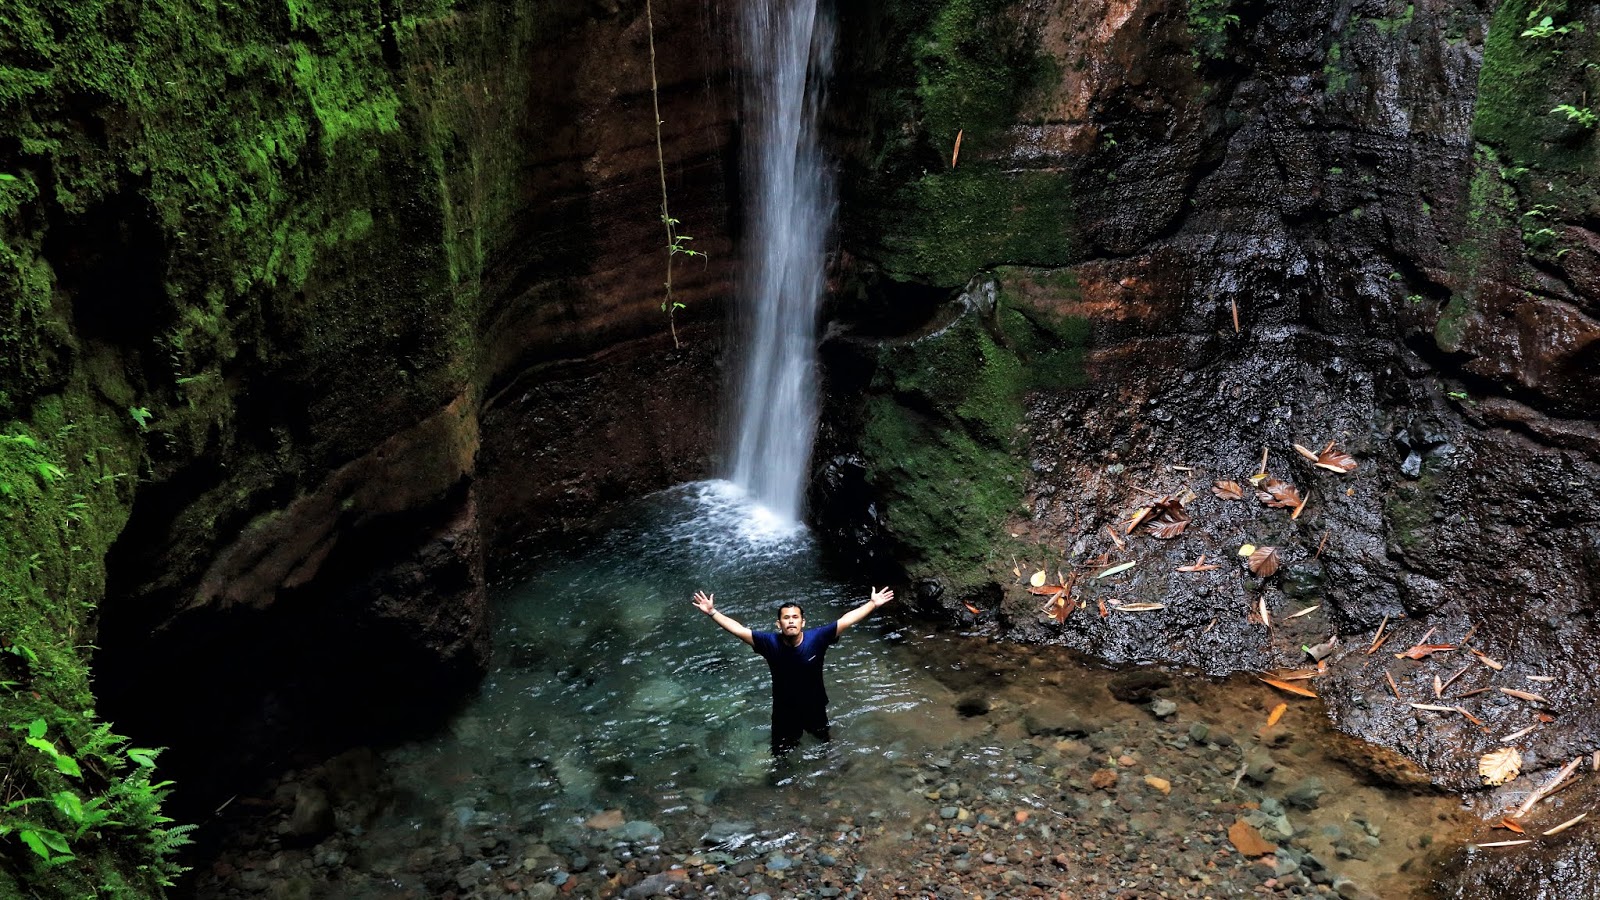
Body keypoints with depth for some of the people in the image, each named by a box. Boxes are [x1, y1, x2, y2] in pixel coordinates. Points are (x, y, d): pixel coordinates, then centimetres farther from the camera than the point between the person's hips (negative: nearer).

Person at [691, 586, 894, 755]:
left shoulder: (817, 638, -25)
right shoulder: (770, 643, -25)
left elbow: (846, 620, -26)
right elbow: (738, 630, -27)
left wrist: (872, 604, -29)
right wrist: (712, 612, -34)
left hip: (815, 708, 1)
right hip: (784, 712, -1)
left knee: (825, 743, 29)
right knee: (781, 755, 19)